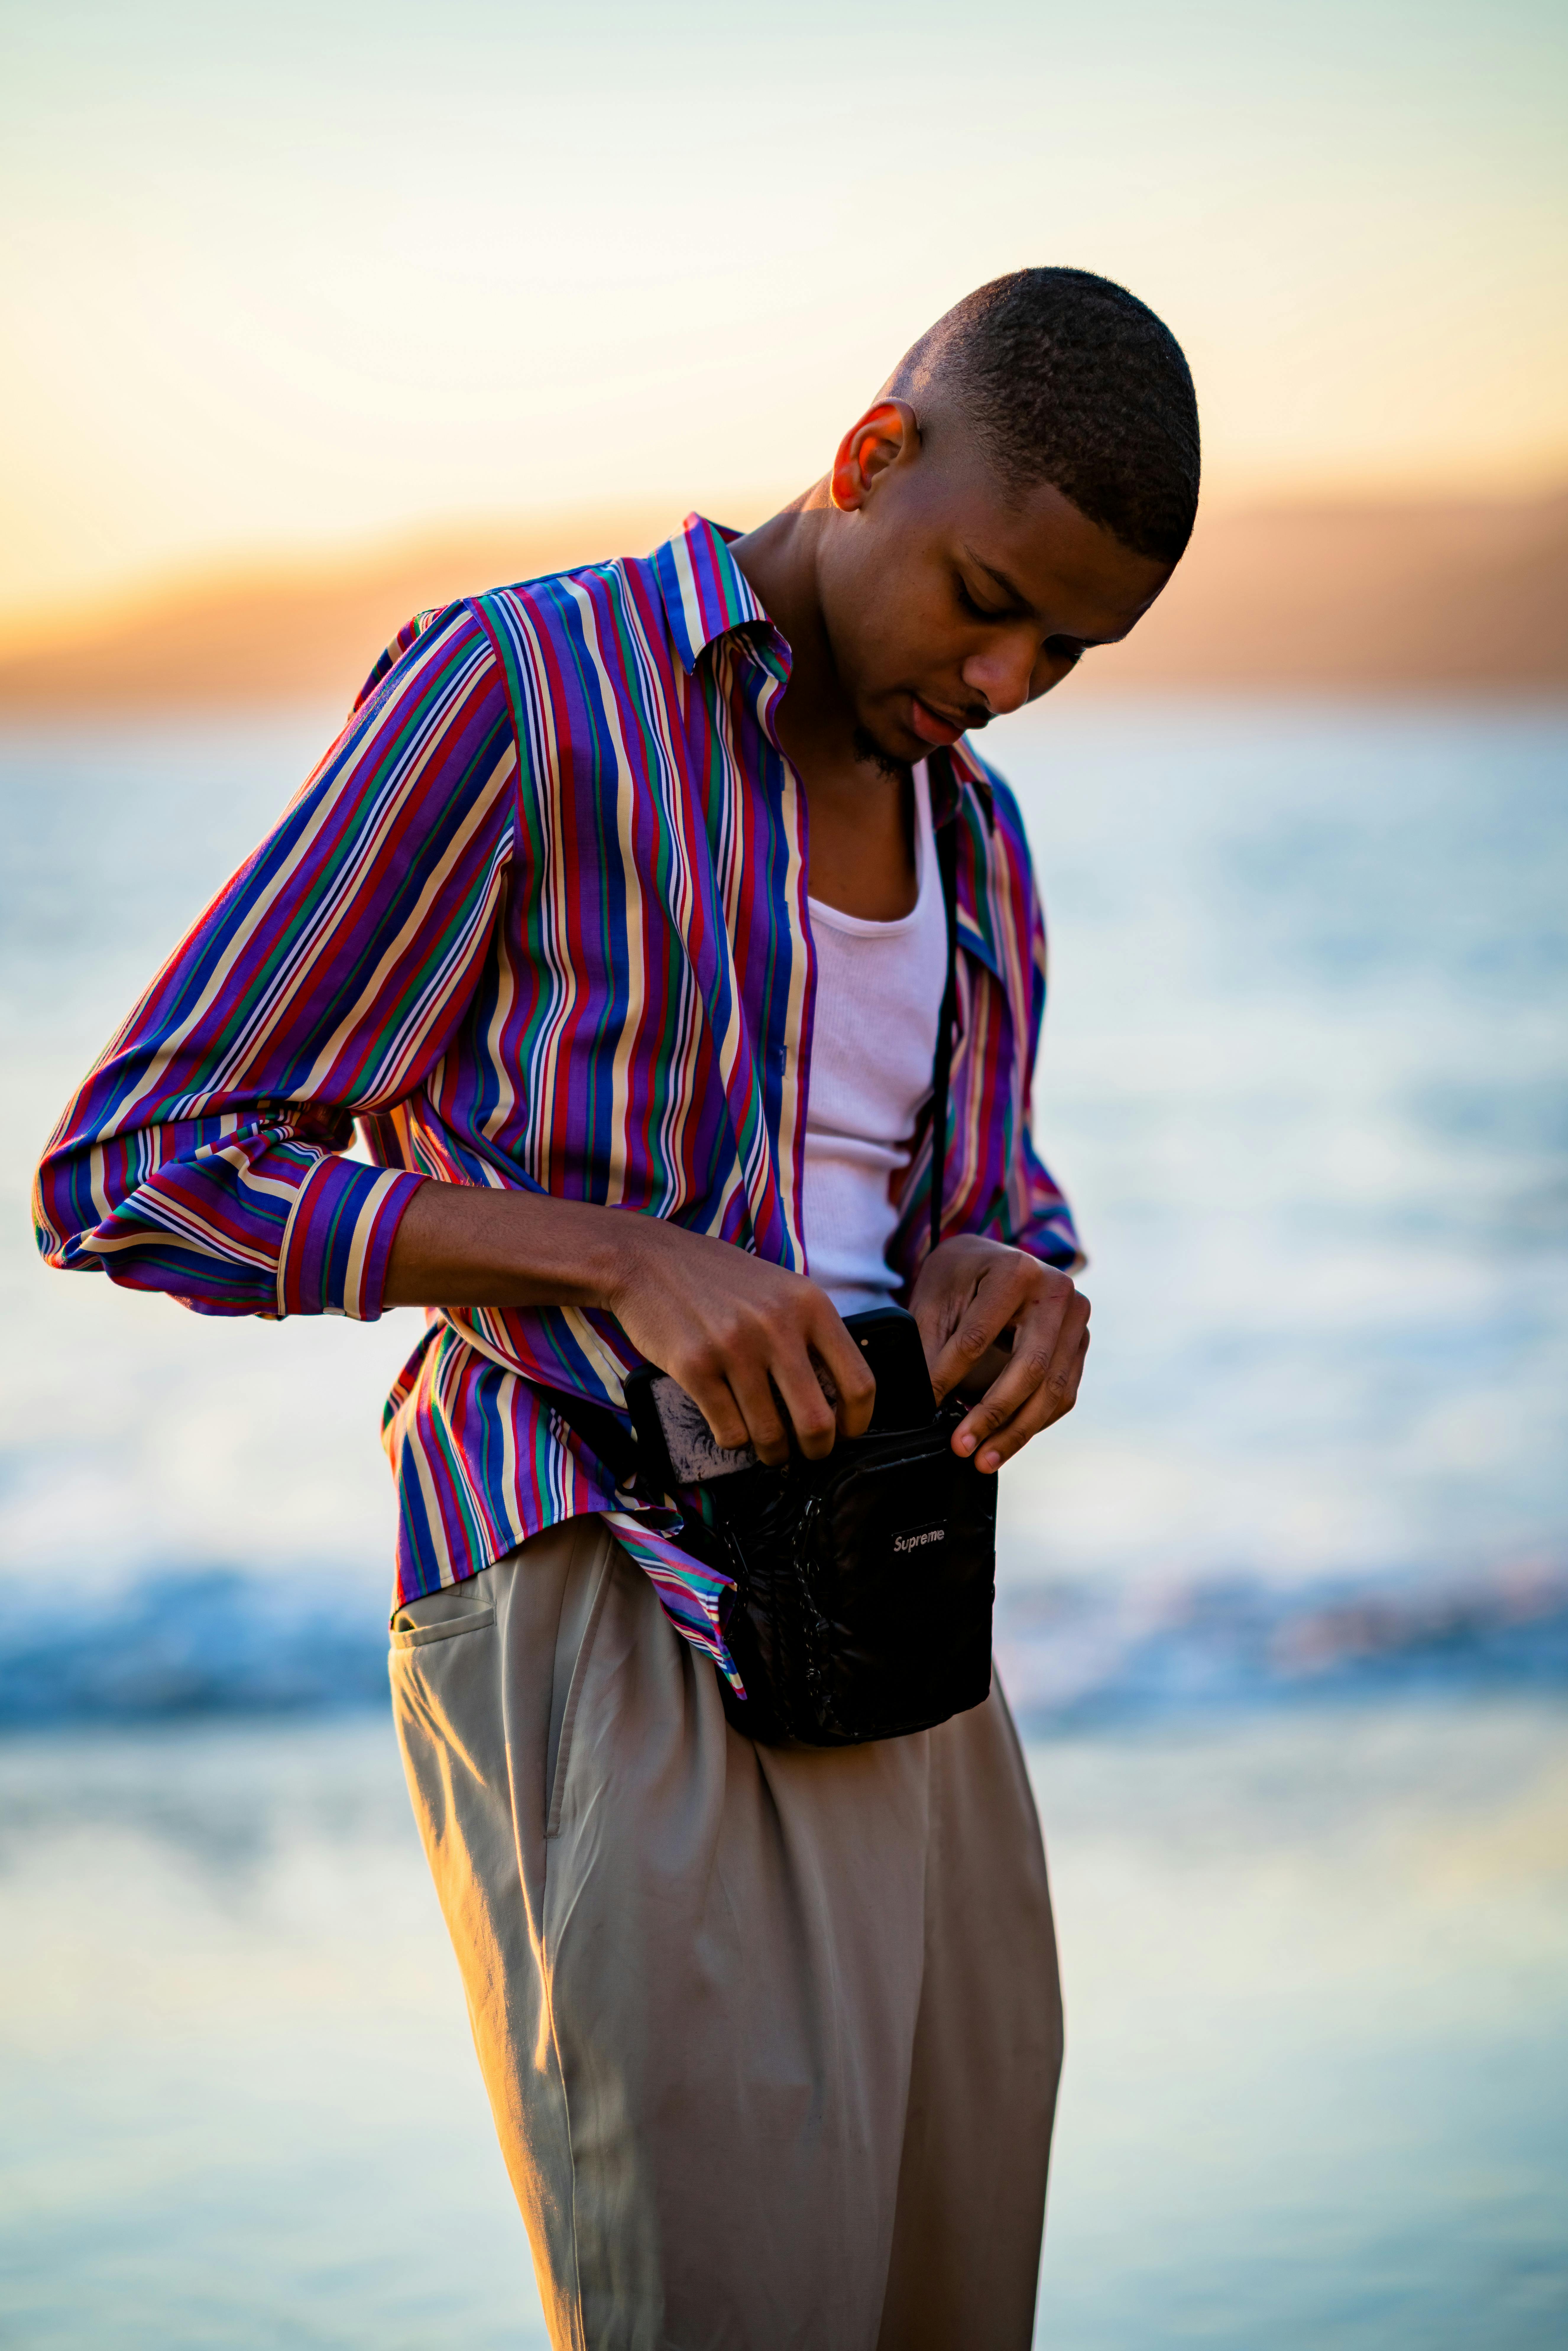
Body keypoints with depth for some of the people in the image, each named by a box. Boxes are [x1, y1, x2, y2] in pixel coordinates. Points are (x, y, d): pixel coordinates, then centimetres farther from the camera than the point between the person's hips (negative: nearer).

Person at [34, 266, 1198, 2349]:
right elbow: (133, 1172, -11)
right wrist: (623, 1255, -21)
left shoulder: (969, 826, 13)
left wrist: (1012, 1284, -3)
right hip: (610, 1645, -7)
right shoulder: (515, 693, -9)